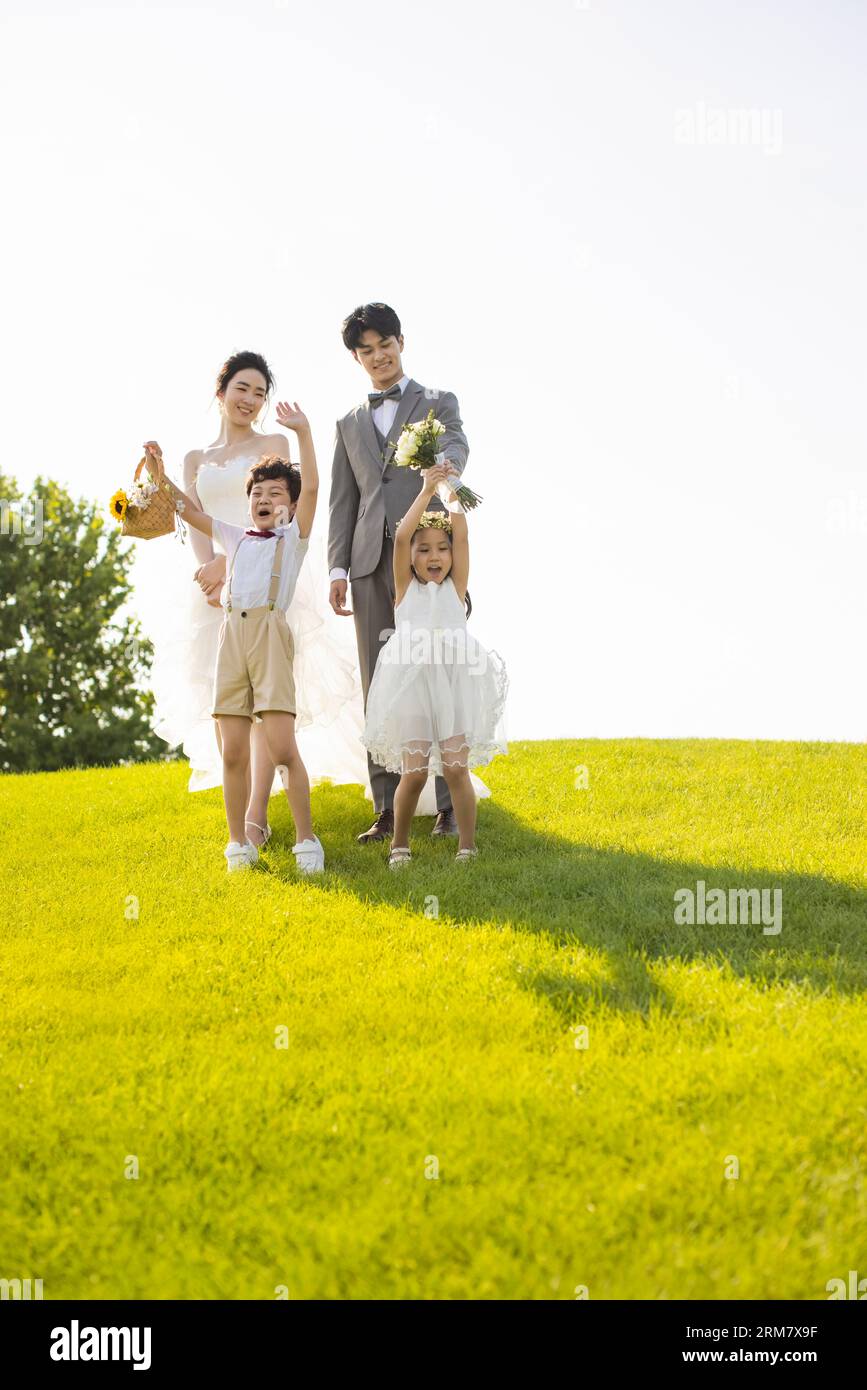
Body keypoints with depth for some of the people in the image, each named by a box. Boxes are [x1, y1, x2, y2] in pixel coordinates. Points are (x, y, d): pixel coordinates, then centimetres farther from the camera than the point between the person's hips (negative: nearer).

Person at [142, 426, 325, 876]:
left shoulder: (292, 538, 13)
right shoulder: (235, 539, 24)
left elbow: (310, 487, -1)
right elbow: (190, 511, 28)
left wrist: (303, 433, -7)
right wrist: (161, 479, 15)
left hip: (270, 634, -4)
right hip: (230, 636, 4)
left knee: (282, 748, -12)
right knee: (233, 753, 1)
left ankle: (306, 840, -3)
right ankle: (240, 843, 10)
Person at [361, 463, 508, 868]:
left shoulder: (455, 586, 8)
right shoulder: (406, 587, 6)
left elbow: (461, 535, -2)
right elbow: (401, 537, -7)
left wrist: (449, 489, -1)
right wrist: (425, 492, -9)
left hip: (454, 687, 1)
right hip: (412, 686, -1)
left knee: (455, 769, -5)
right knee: (414, 772, -4)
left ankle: (467, 845, 6)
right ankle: (399, 843, 16)